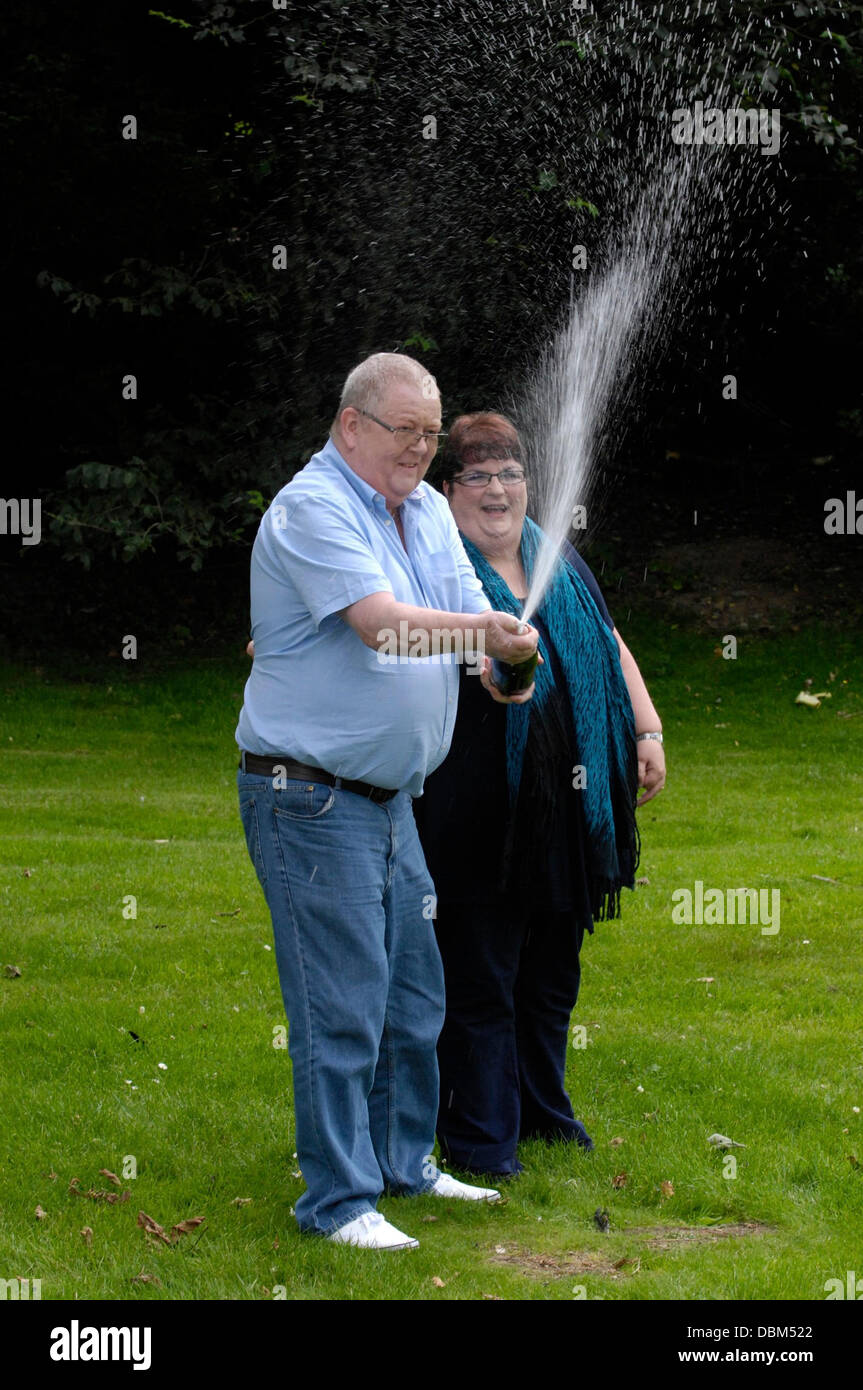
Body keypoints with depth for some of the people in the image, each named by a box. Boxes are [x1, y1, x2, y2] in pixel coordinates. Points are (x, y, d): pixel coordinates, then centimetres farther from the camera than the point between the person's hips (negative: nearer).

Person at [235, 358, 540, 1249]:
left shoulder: (428, 510, 14)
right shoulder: (312, 508, -14)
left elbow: (476, 624, 8)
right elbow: (384, 624, -25)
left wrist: (504, 665, -14)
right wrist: (487, 630, -34)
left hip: (389, 798, 9)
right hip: (310, 798, -9)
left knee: (414, 994, 16)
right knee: (340, 1006, -8)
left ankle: (403, 1160, 30)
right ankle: (338, 1200, -2)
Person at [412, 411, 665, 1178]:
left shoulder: (562, 565, 14)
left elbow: (612, 648, 21)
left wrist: (647, 729, 12)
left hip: (566, 815, 6)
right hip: (479, 819, -6)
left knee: (552, 972, 17)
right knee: (480, 978, 0)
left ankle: (543, 1105, 32)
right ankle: (480, 1132, 9)